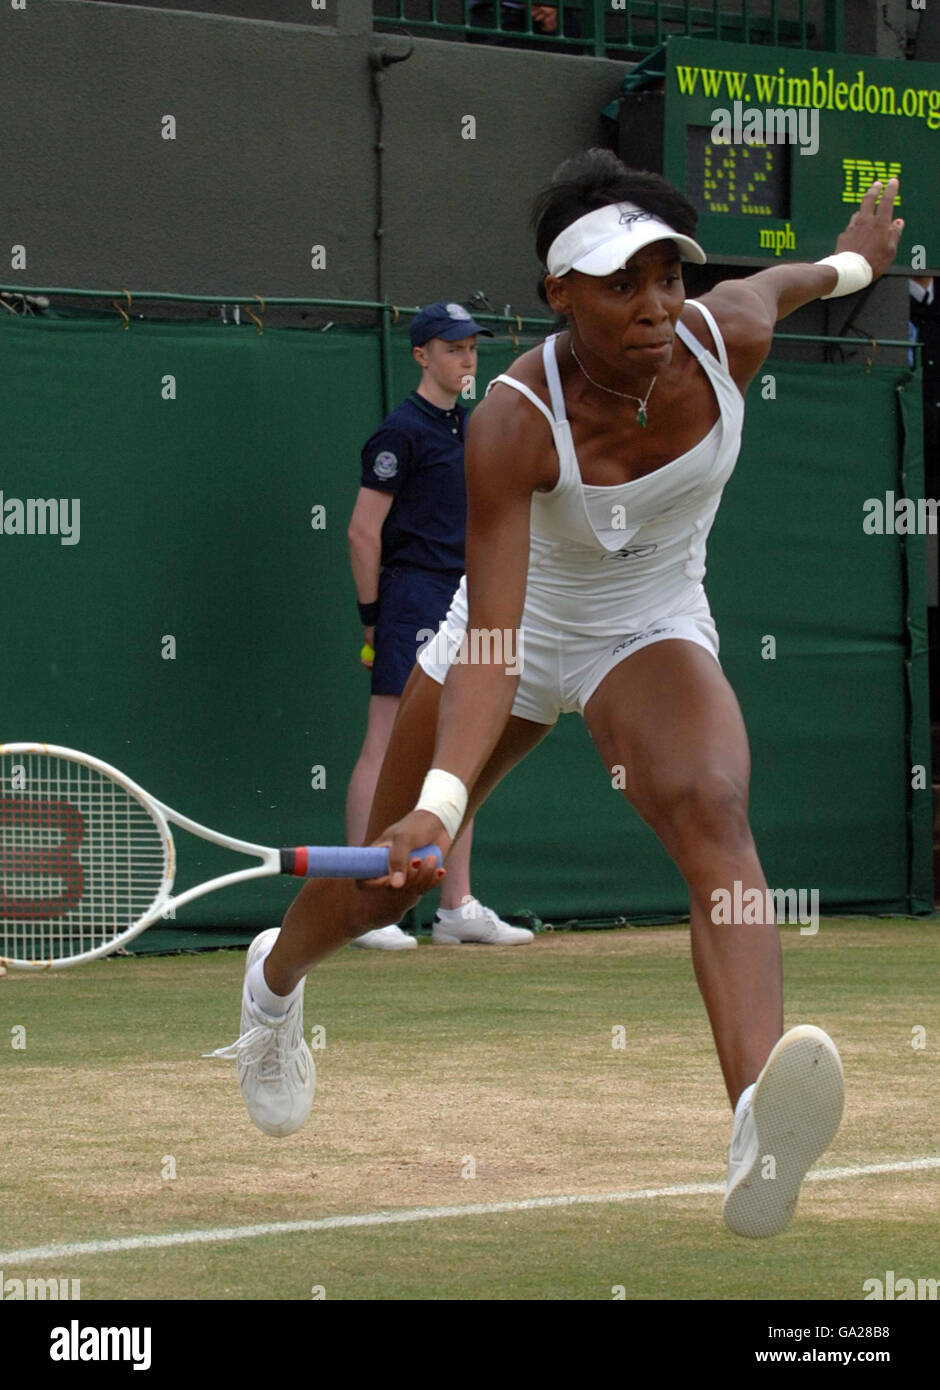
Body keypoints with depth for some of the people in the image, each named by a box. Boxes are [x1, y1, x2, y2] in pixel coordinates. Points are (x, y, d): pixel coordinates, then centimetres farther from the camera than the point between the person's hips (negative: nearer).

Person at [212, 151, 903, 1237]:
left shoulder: (727, 334, -23)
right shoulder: (514, 421, -33)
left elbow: (777, 284, 4)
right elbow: (487, 641, -39)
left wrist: (851, 260, 27)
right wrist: (439, 801, -52)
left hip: (653, 638, 1)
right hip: (519, 631, -1)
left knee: (709, 811, -31)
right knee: (382, 884, 15)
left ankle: (759, 1143, -56)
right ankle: (276, 976, 56)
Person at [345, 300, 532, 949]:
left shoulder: (471, 428, 16)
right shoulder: (403, 430, -9)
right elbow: (364, 531, -10)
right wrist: (372, 613, -9)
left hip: (465, 604, 9)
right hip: (415, 598, -9)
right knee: (386, 749, -9)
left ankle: (458, 908, 14)